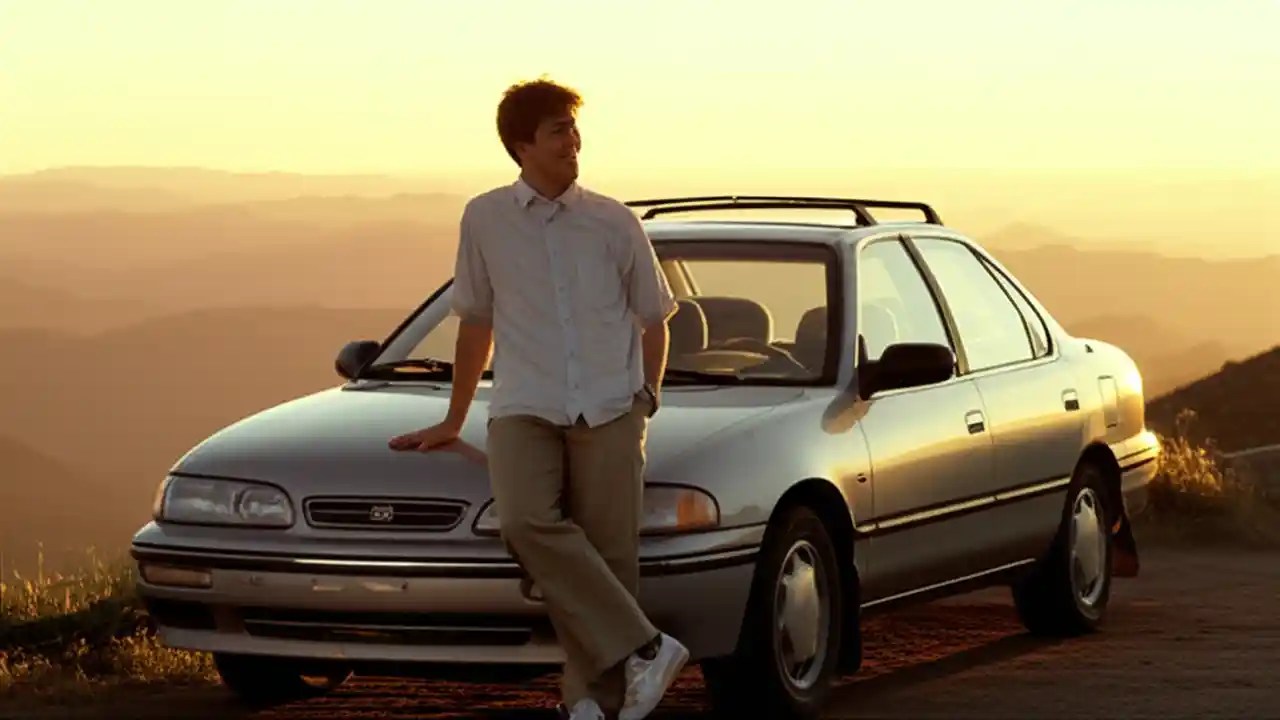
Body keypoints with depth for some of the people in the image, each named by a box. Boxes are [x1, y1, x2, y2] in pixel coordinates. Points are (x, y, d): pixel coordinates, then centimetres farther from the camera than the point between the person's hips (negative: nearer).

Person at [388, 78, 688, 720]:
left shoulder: (614, 223, 7)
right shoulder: (485, 219, 7)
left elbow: (654, 319, 19)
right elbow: (475, 321, 19)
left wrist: (647, 398, 9)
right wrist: (453, 420, 24)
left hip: (608, 412, 1)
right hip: (524, 410, -1)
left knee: (609, 548, -10)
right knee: (527, 522, -26)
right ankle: (643, 648, -24)